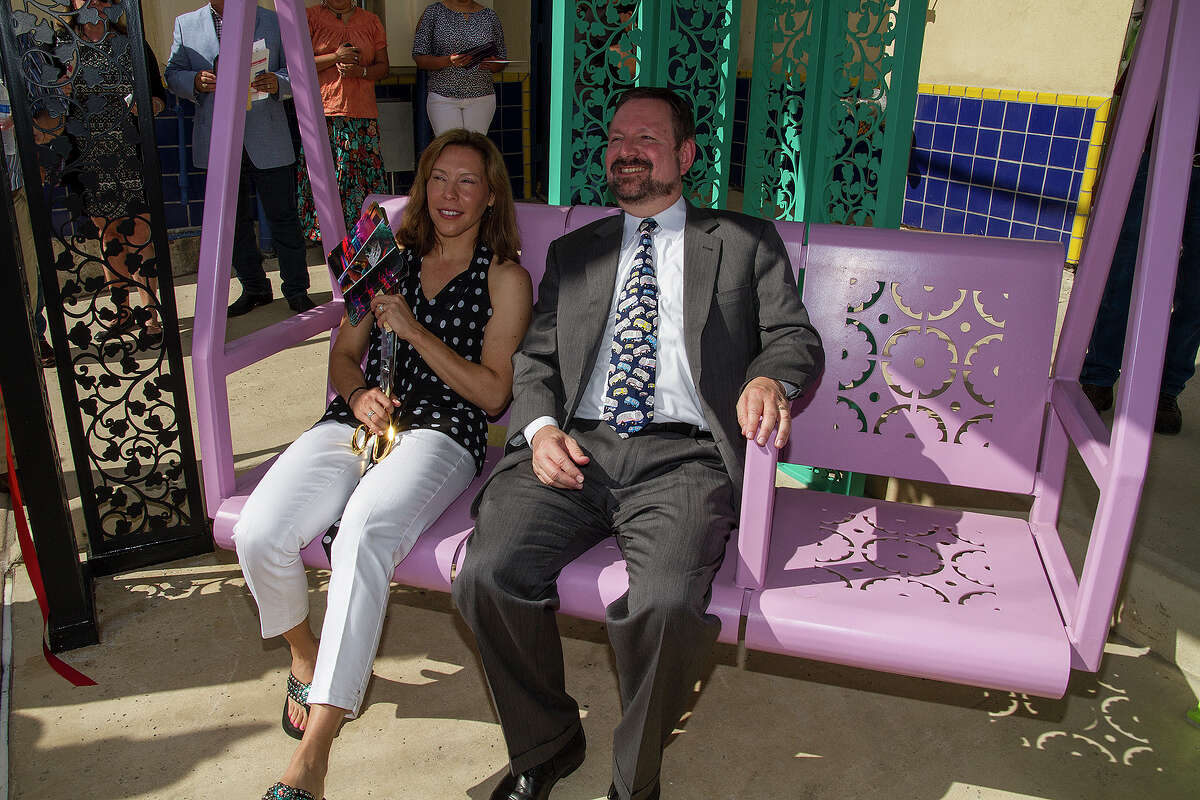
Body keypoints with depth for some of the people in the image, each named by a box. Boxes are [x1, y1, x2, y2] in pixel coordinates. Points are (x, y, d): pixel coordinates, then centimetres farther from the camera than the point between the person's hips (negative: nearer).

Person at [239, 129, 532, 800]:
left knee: (364, 531, -36)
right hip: (357, 421, 4)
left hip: (441, 431, -4)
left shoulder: (506, 278, 9)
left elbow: (493, 393, 0)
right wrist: (358, 395, -1)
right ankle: (307, 658, 10)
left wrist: (413, 329, -7)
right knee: (258, 534, -23)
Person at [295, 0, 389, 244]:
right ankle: (325, 235, 0)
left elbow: (383, 67, 13)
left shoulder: (371, 21, 15)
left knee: (363, 173, -4)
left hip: (362, 112, 2)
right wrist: (336, 57, -11)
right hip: (322, 110, -2)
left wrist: (361, 71, -7)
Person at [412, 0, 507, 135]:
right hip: (443, 98, -1)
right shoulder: (433, 12, 3)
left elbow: (502, 61, 15)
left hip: (482, 98, 2)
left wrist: (492, 65, -10)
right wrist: (449, 61, -19)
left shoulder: (490, 16, 9)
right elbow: (419, 59, -1)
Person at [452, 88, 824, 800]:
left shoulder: (746, 242, 19)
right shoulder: (572, 251, 26)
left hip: (682, 455, -2)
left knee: (669, 603, -31)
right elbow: (534, 356, 21)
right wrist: (540, 427, -1)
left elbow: (797, 337, 10)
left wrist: (769, 378, -15)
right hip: (575, 448, 3)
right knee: (488, 575, -22)